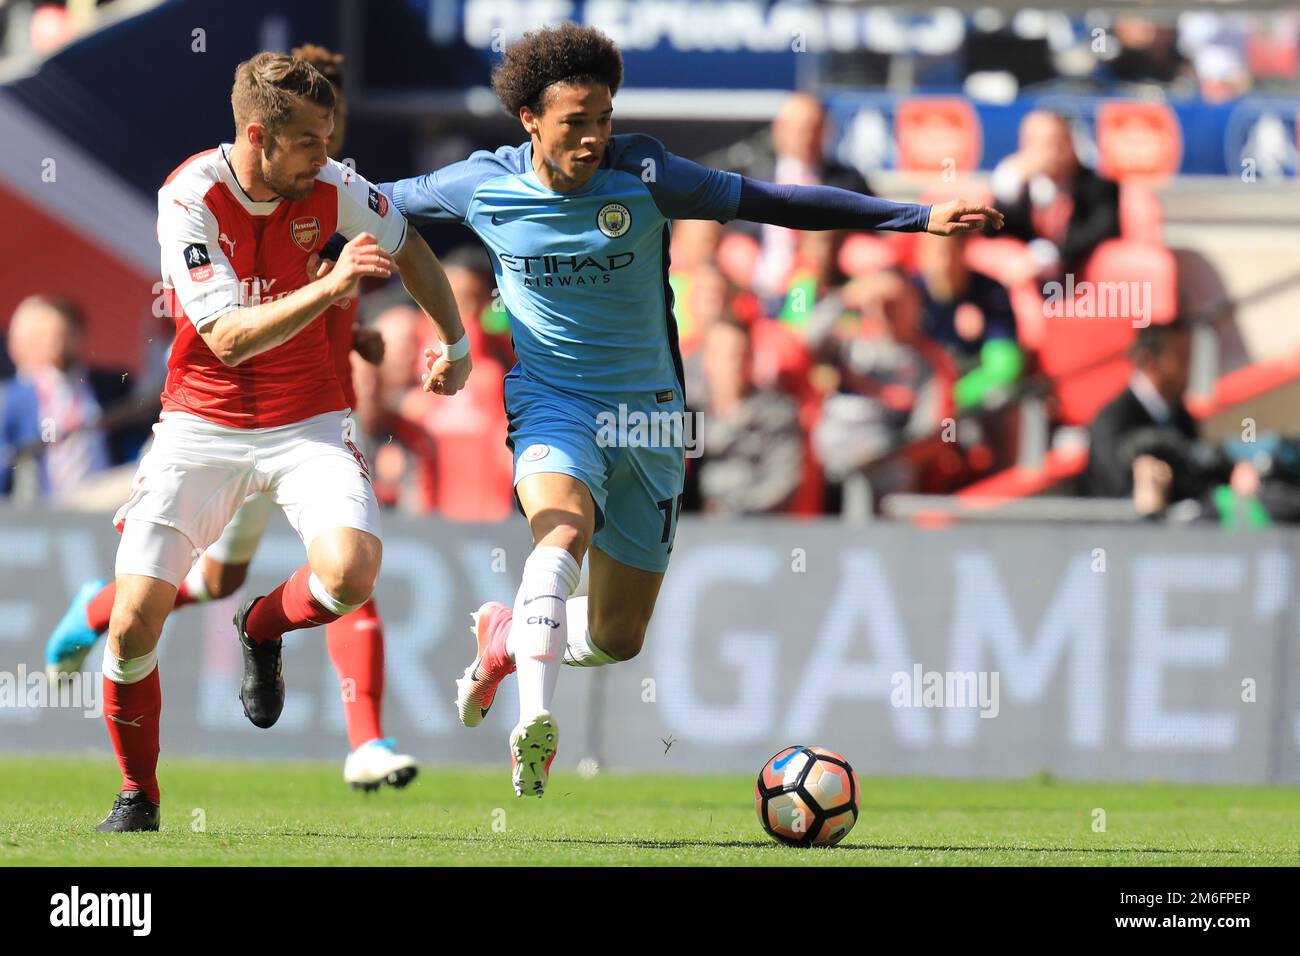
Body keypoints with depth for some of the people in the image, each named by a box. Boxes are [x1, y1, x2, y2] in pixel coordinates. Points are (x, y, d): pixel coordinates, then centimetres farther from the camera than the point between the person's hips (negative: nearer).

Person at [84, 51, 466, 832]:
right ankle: (138, 794, 13)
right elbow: (230, 338, -26)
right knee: (134, 619, -12)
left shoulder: (331, 188, -9)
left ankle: (265, 628, 11)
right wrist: (330, 285, -37)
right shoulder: (189, 199, -19)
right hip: (201, 427, -2)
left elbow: (408, 249, 13)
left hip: (307, 425, 2)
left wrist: (457, 344, 22)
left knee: (351, 572, -26)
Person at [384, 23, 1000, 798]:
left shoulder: (642, 175, -11)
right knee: (564, 528, -36)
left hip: (644, 414, 2)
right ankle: (535, 725, -45)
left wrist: (920, 218, -14)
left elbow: (774, 203, -10)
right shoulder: (483, 185, -8)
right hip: (551, 404, -2)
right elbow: (386, 203, 13)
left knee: (618, 639, 6)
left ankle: (508, 635, 39)